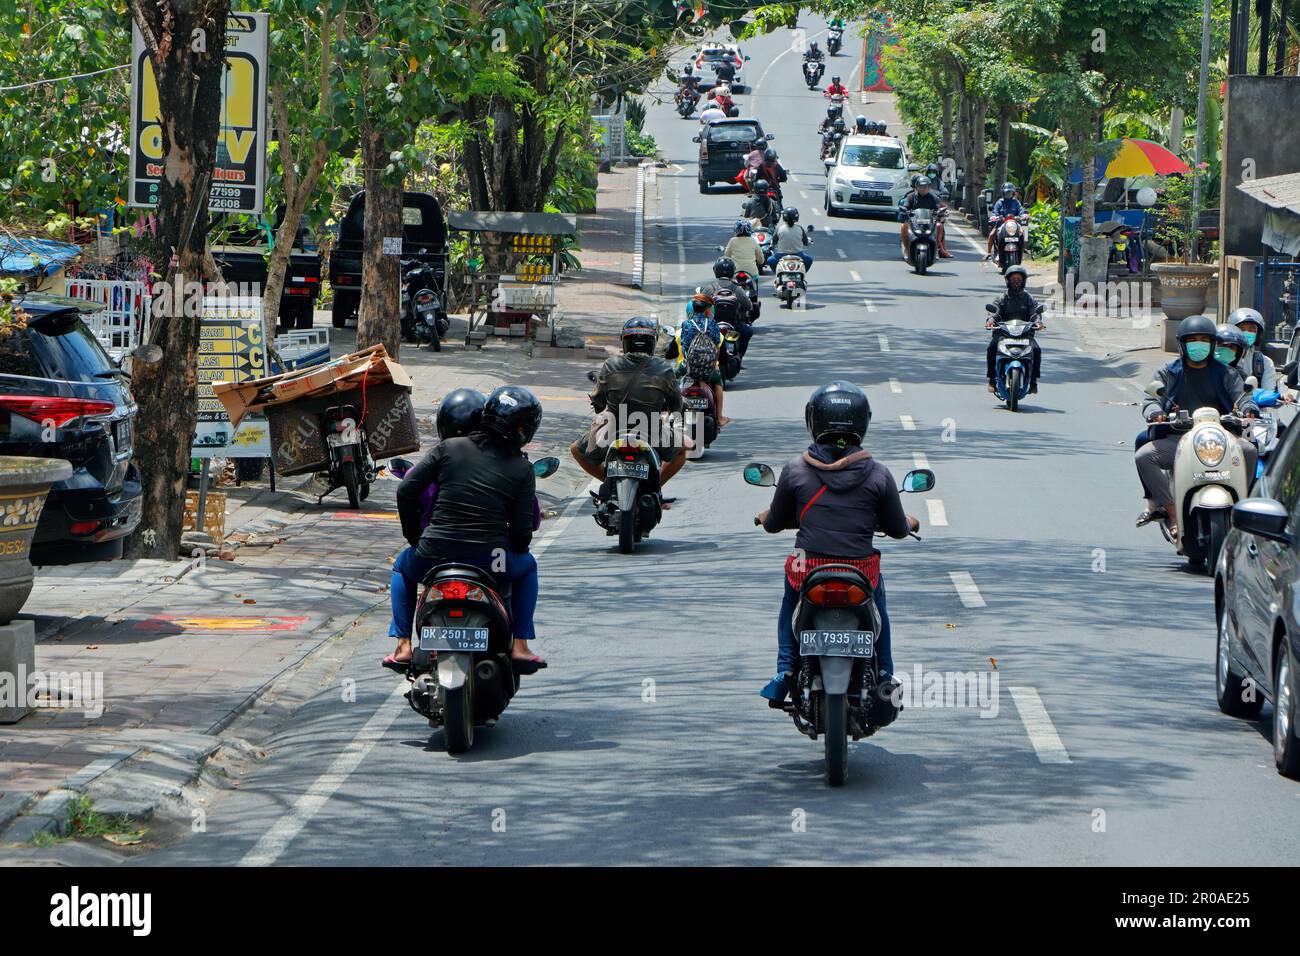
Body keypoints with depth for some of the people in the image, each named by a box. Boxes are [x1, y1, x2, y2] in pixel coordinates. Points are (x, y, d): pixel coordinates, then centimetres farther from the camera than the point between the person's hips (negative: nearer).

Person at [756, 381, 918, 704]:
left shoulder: (794, 471, -7)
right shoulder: (878, 475, -8)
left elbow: (774, 523, 5)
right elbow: (897, 528, 4)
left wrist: (765, 517, 30)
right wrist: (910, 523, 29)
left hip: (808, 570, 0)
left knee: (789, 606, 33)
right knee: (878, 611, 33)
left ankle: (785, 672, 22)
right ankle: (884, 676, 32)